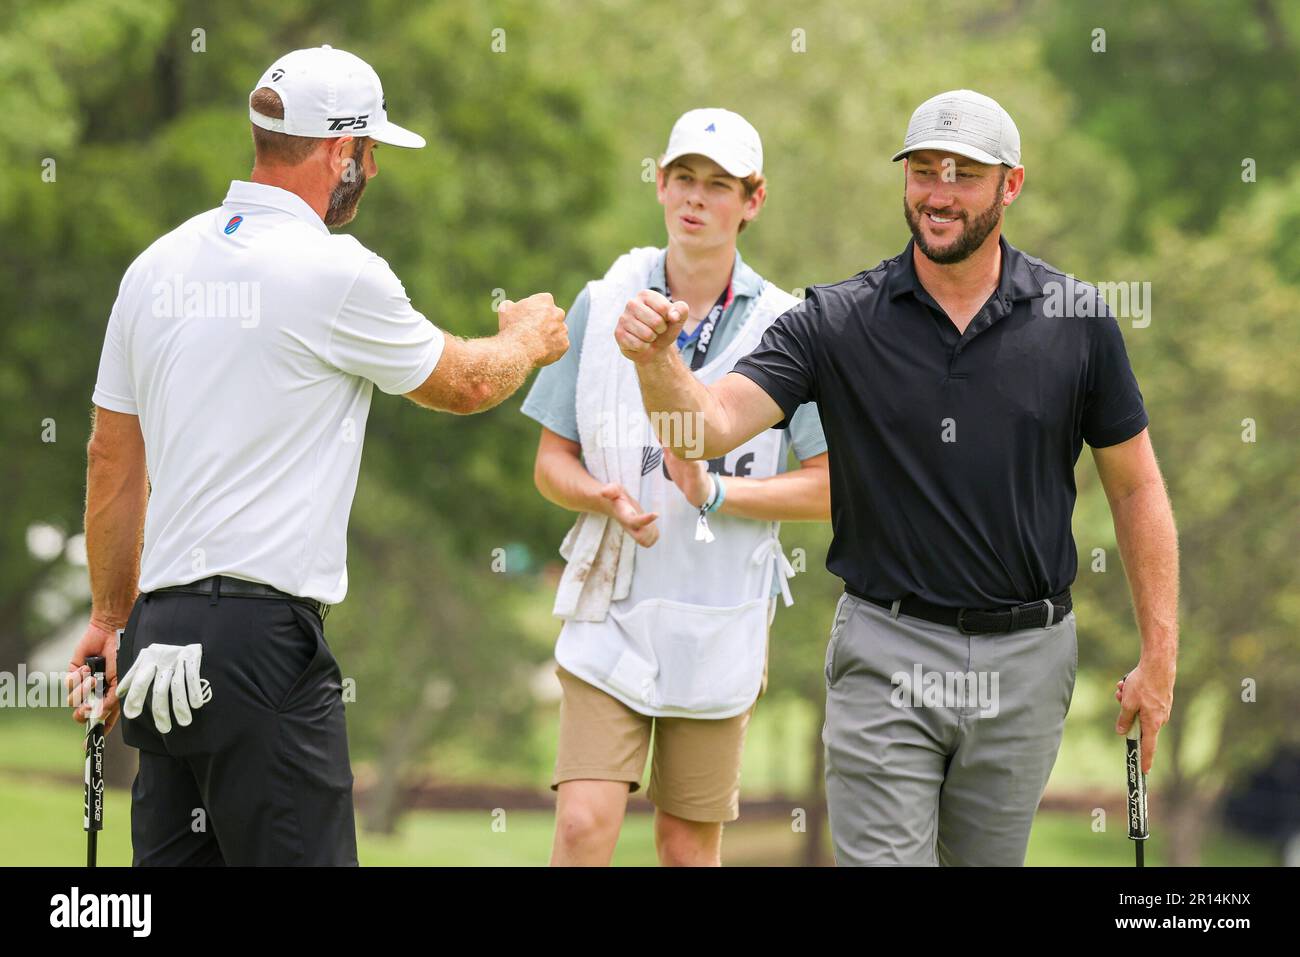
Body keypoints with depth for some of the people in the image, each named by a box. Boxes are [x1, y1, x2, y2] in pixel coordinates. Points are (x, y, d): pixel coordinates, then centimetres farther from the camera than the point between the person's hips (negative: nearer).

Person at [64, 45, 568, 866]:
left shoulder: (158, 266, 12)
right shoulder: (336, 274, -8)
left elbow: (112, 460, 18)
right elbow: (467, 384, 9)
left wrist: (111, 617, 27)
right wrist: (530, 338, 31)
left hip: (163, 629, 8)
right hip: (263, 639, -8)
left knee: (176, 857, 8)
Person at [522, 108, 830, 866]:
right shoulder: (602, 306, 3)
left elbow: (829, 486, -2)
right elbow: (552, 462, 8)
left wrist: (715, 492, -15)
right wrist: (603, 497, -14)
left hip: (721, 625, -1)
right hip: (612, 612, 1)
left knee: (690, 846, 5)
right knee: (585, 825, -12)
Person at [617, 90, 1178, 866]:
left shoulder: (1077, 321, -1)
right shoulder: (838, 322, -4)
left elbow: (1136, 488, 5)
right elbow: (712, 425, -15)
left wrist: (1160, 655, 1)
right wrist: (657, 361, -37)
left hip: (1025, 656, 1)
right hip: (887, 654, -1)